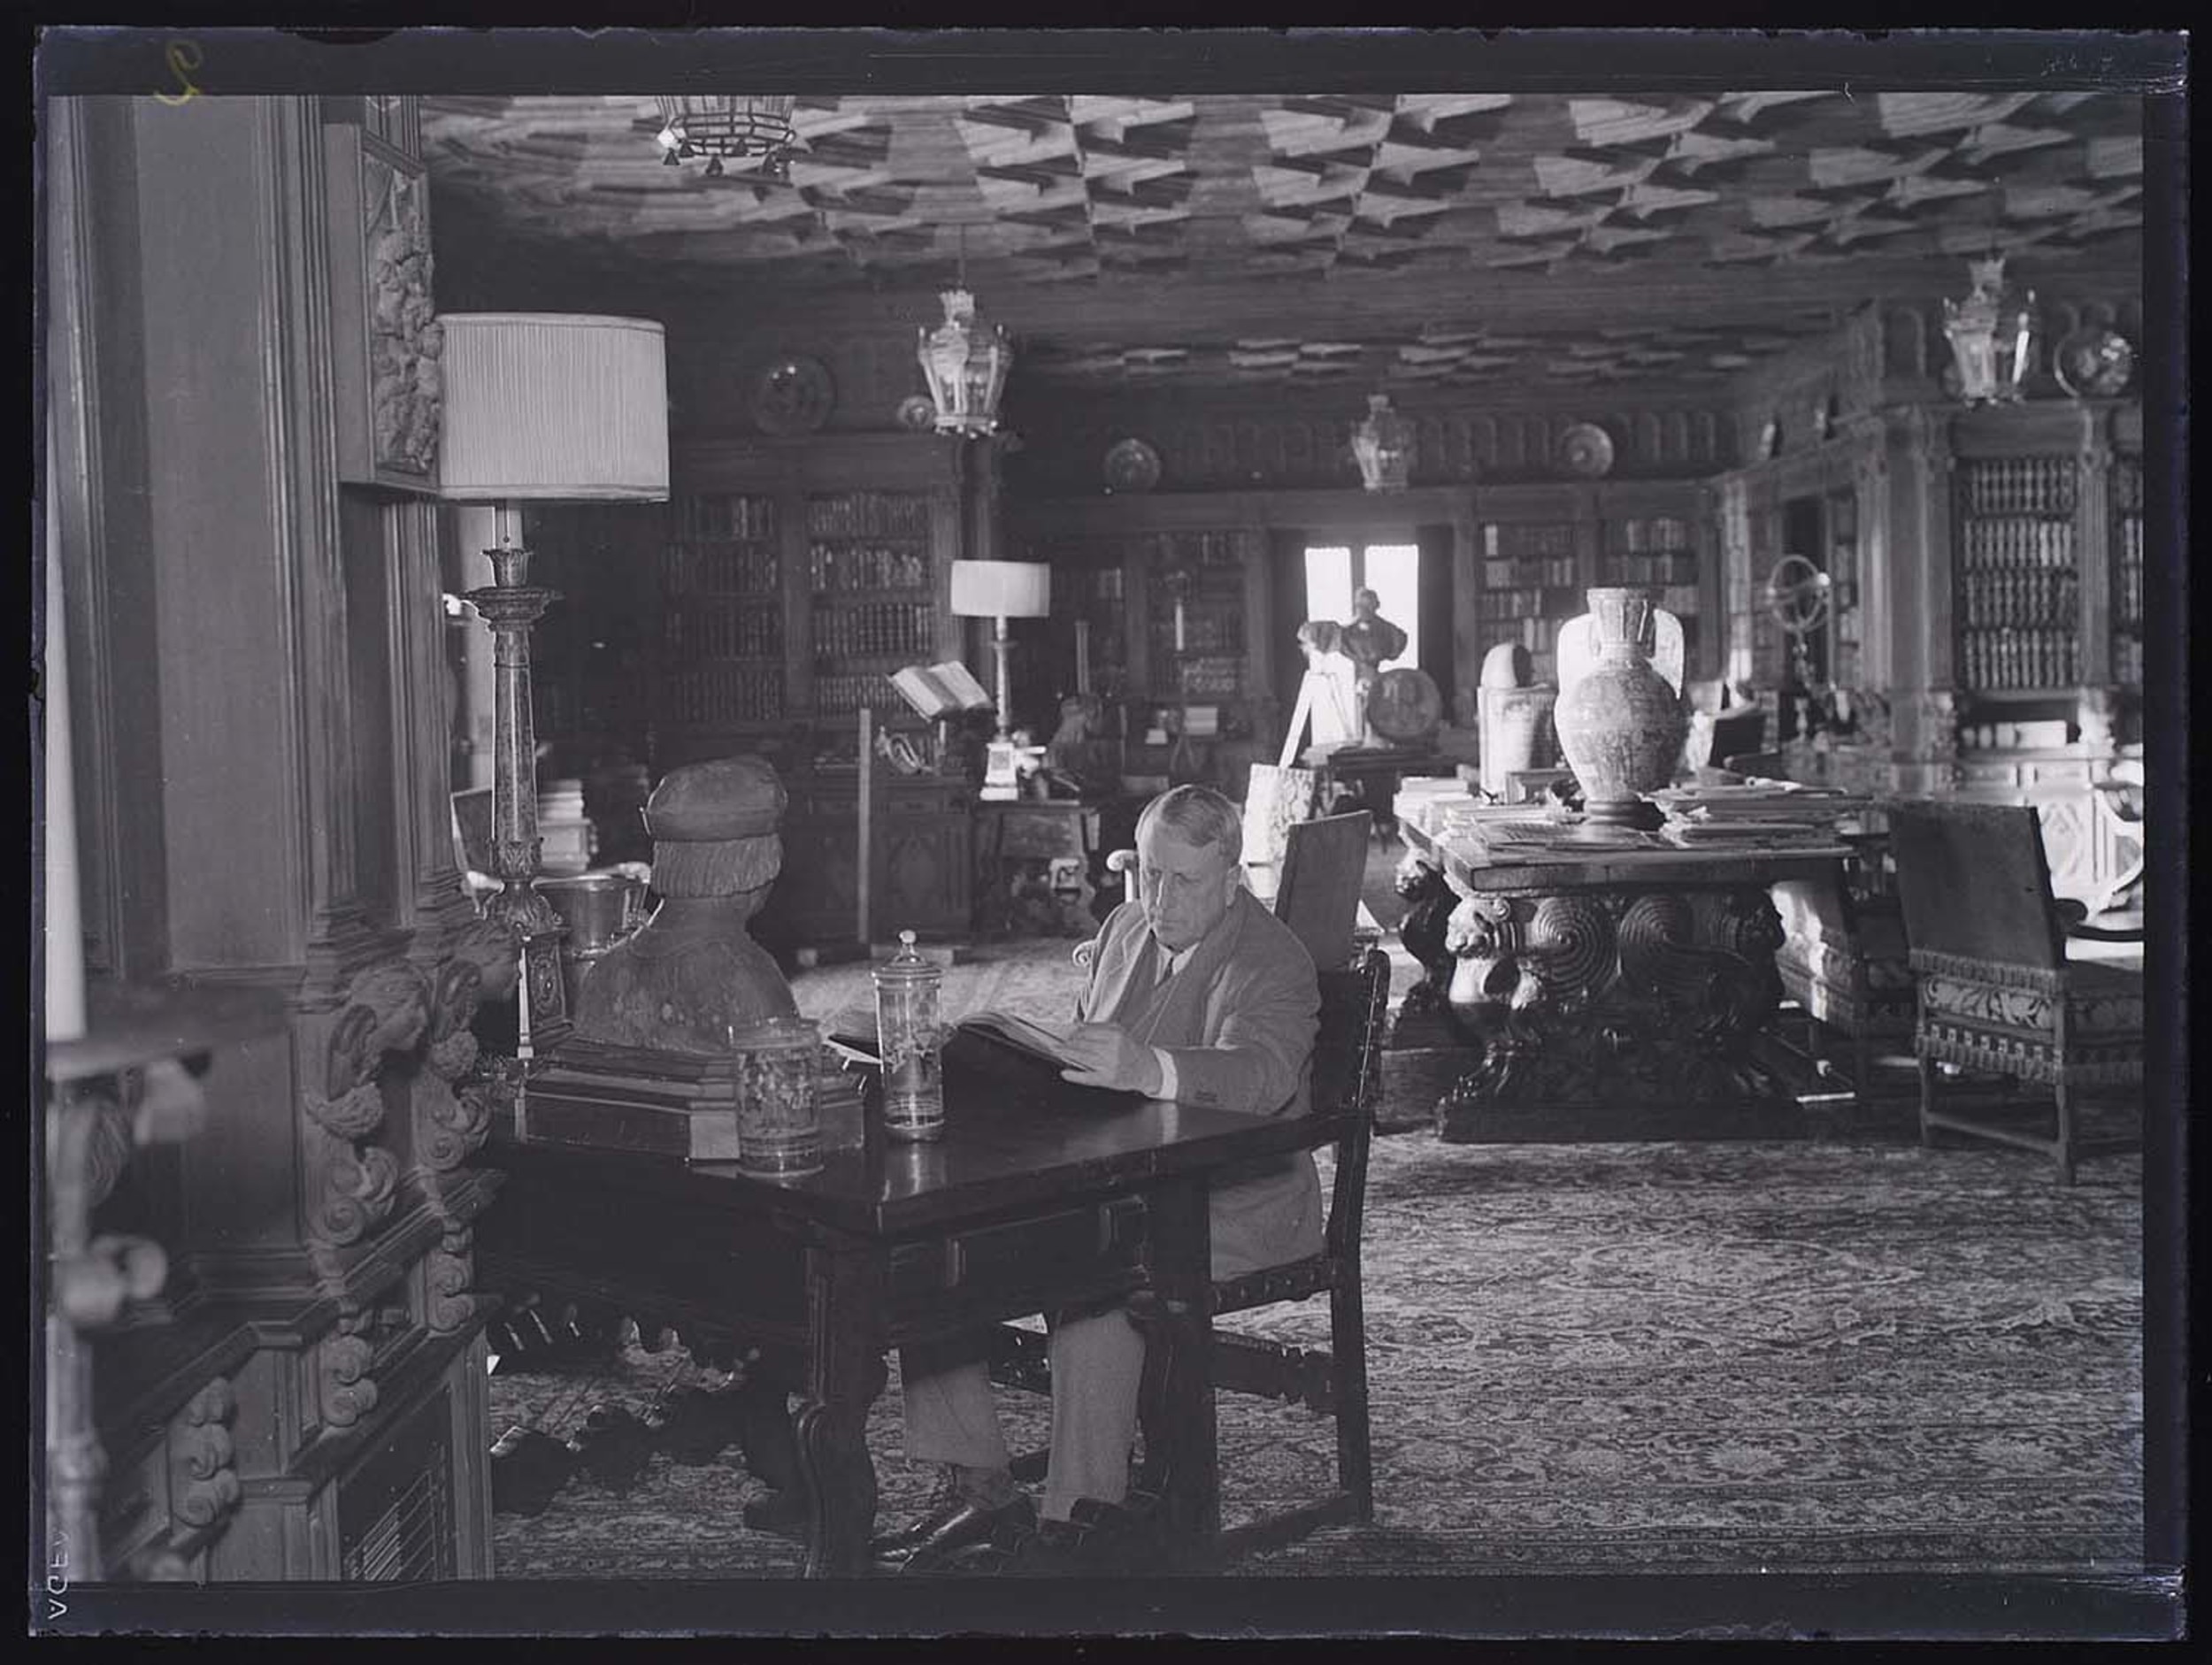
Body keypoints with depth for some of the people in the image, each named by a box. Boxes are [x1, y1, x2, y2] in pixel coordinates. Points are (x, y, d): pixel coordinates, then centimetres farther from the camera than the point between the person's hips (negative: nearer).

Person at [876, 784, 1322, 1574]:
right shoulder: (1123, 930, 13)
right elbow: (1083, 1055, 21)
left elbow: (1261, 1073, -33)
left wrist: (1150, 1070, -52)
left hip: (1236, 1195, -8)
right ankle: (978, 1482, -3)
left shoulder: (1273, 964, -12)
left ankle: (1073, 1524, -26)